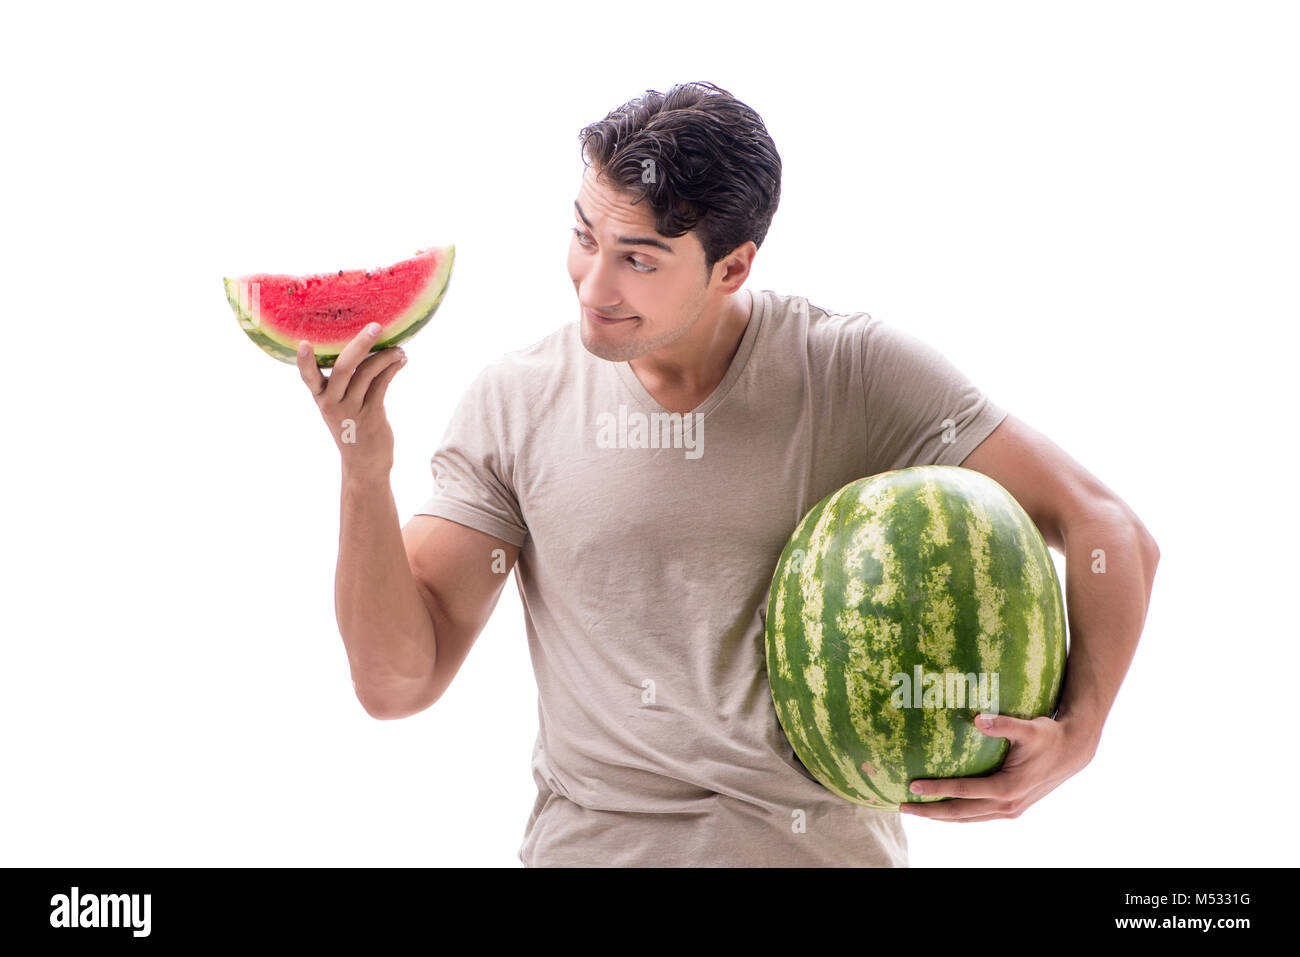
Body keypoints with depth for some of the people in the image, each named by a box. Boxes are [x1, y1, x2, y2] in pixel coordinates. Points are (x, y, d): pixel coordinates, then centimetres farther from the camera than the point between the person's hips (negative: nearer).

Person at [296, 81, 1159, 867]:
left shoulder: (855, 372, -7)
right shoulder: (514, 404, -3)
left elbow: (1106, 528, -6)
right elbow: (397, 681, -4)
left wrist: (1077, 732, -21)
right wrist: (365, 475, -18)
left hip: (824, 843, -1)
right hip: (592, 841, 2)